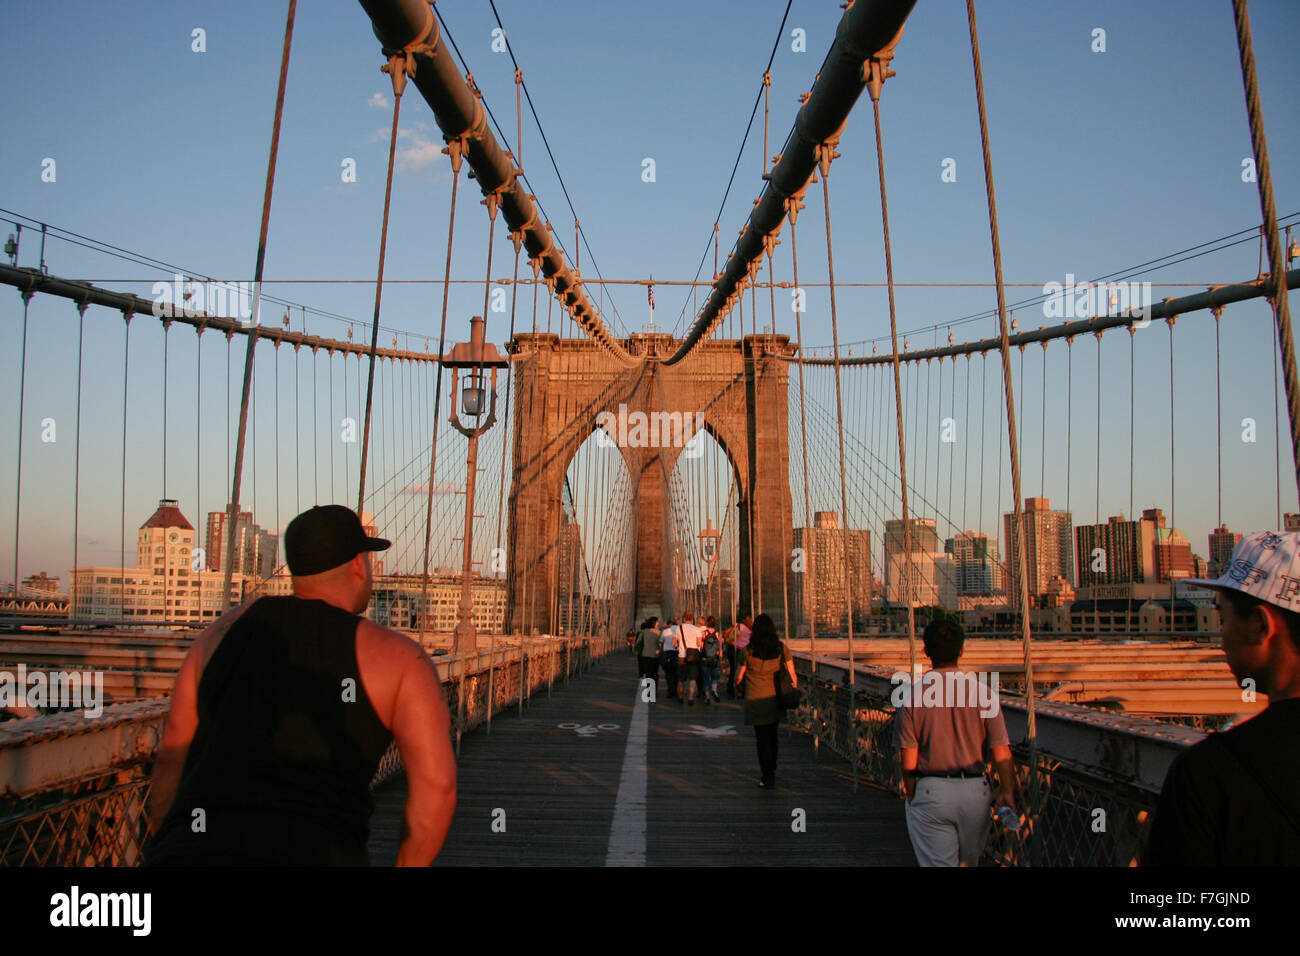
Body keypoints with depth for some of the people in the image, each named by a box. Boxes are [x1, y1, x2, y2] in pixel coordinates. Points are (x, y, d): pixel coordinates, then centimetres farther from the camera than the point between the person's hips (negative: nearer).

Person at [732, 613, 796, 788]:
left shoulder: (748, 650, -9)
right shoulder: (781, 647, -3)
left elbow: (739, 676, 0)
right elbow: (792, 673, -1)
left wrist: (738, 685, 21)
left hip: (756, 699, -3)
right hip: (776, 697, 3)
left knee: (762, 737, 4)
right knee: (772, 734, 20)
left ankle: (767, 777, 4)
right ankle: (771, 769, 35)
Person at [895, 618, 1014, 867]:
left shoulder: (913, 695, -8)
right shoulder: (982, 692, -6)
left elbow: (908, 761, -6)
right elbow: (1001, 749, -7)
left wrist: (911, 796, 6)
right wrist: (1007, 790, 1)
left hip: (930, 792, -2)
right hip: (974, 791, 2)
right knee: (967, 861, 23)